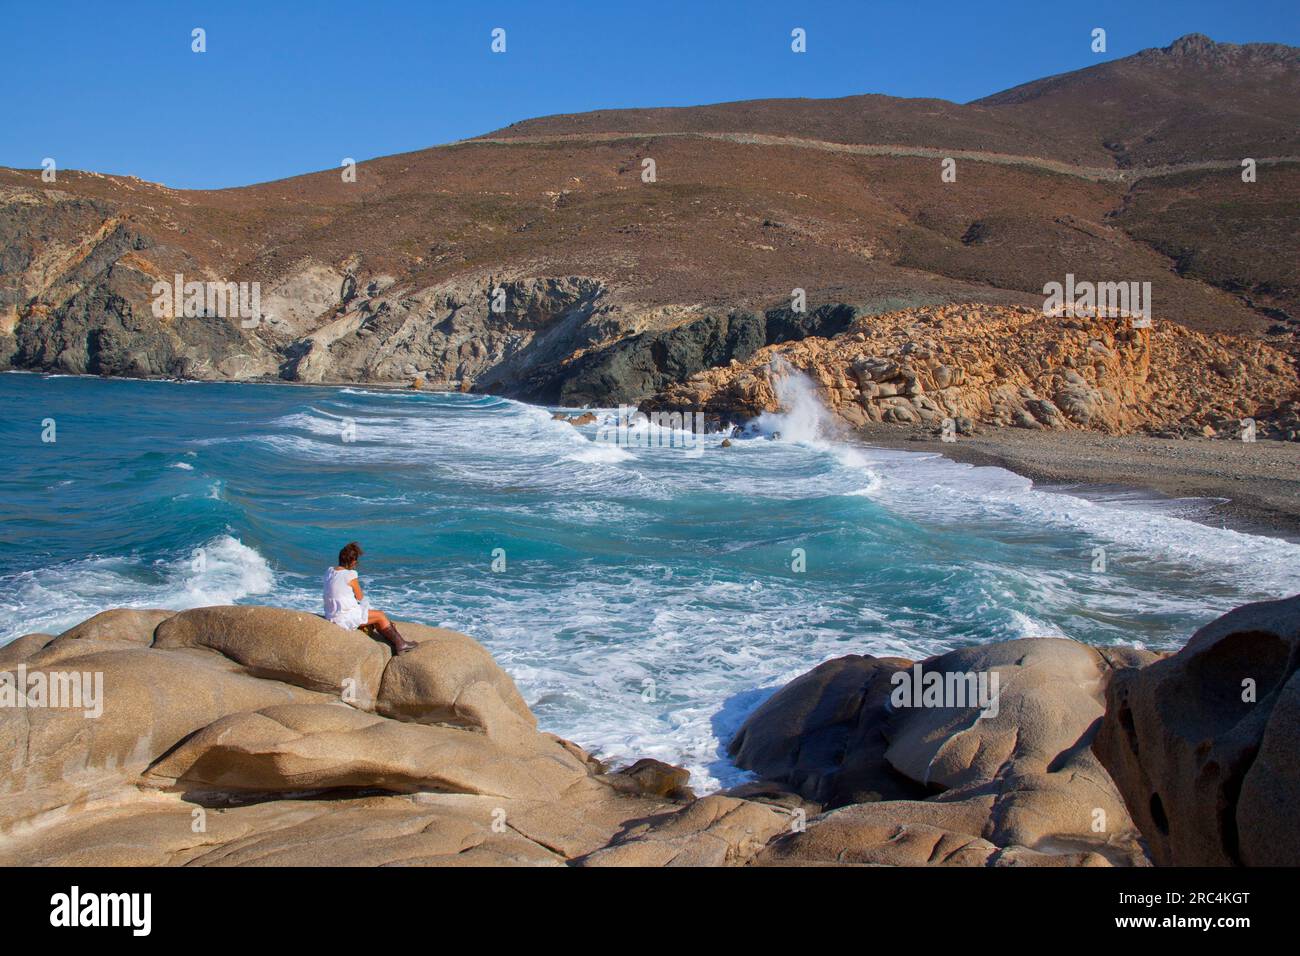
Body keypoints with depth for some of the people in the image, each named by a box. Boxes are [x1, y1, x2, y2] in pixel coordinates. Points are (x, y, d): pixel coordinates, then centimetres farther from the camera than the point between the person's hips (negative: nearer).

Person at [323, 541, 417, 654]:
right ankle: (400, 644, 19)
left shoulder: (329, 572, 4)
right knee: (381, 616, 8)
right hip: (346, 617, -9)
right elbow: (360, 597, -3)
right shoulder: (350, 576, -18)